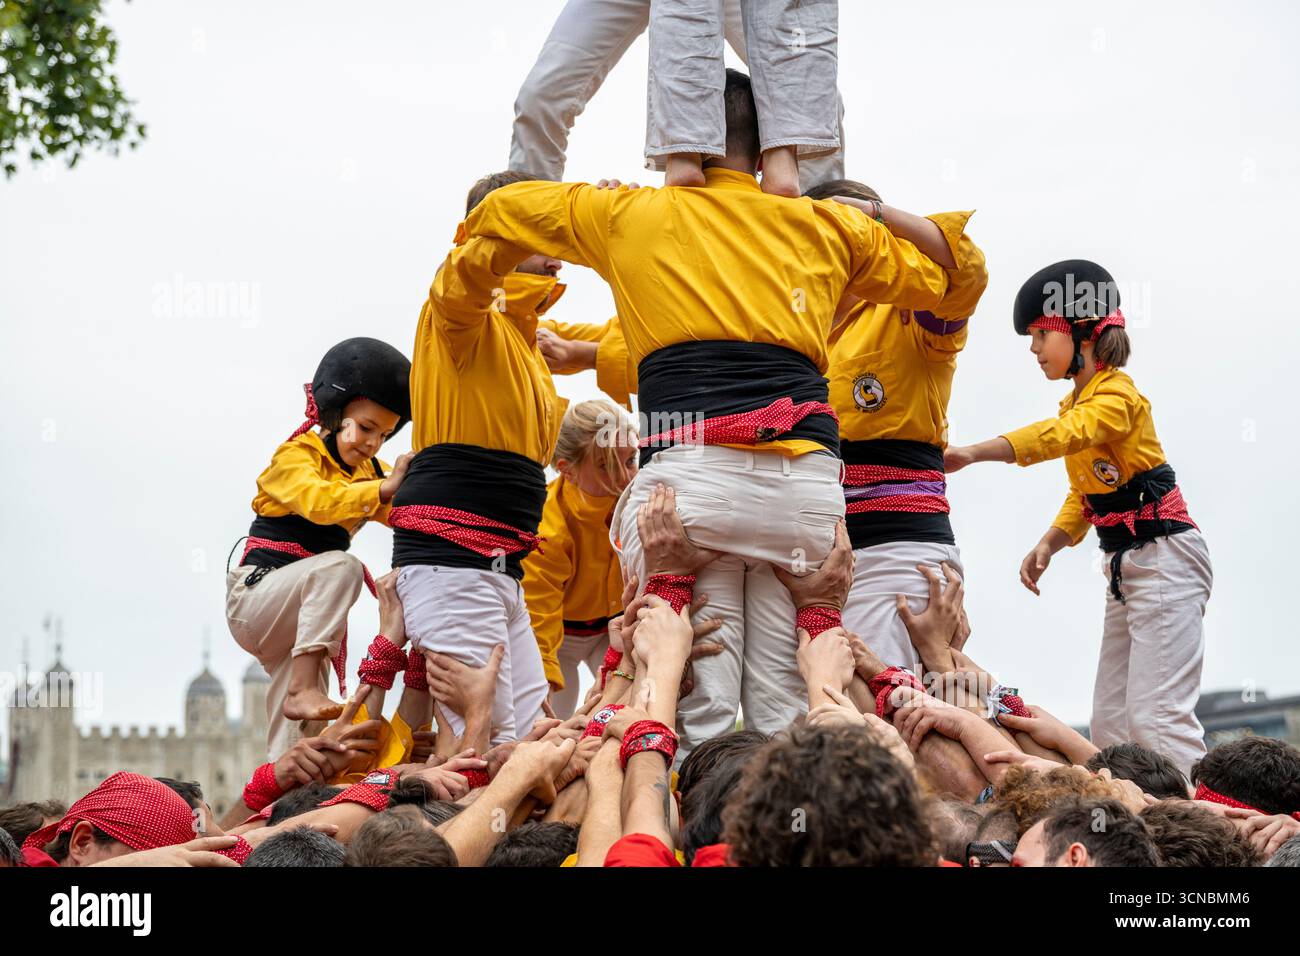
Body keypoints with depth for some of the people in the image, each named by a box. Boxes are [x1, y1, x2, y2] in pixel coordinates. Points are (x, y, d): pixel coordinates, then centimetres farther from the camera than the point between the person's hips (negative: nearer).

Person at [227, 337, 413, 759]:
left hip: (302, 616, 7)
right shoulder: (295, 456, -9)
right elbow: (318, 501, -29)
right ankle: (303, 689, -38)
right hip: (255, 597, -7)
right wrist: (384, 488, -41)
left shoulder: (369, 471, 13)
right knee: (339, 566, -33)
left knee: (304, 739, 0)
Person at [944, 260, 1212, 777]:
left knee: (1156, 717, -17)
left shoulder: (1116, 395, -14)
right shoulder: (1076, 403, 15)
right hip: (1125, 562, 10)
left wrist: (972, 453, -42)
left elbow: (1060, 435, -32)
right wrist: (1049, 545, 1)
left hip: (1164, 555, -10)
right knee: (1110, 721, 7)